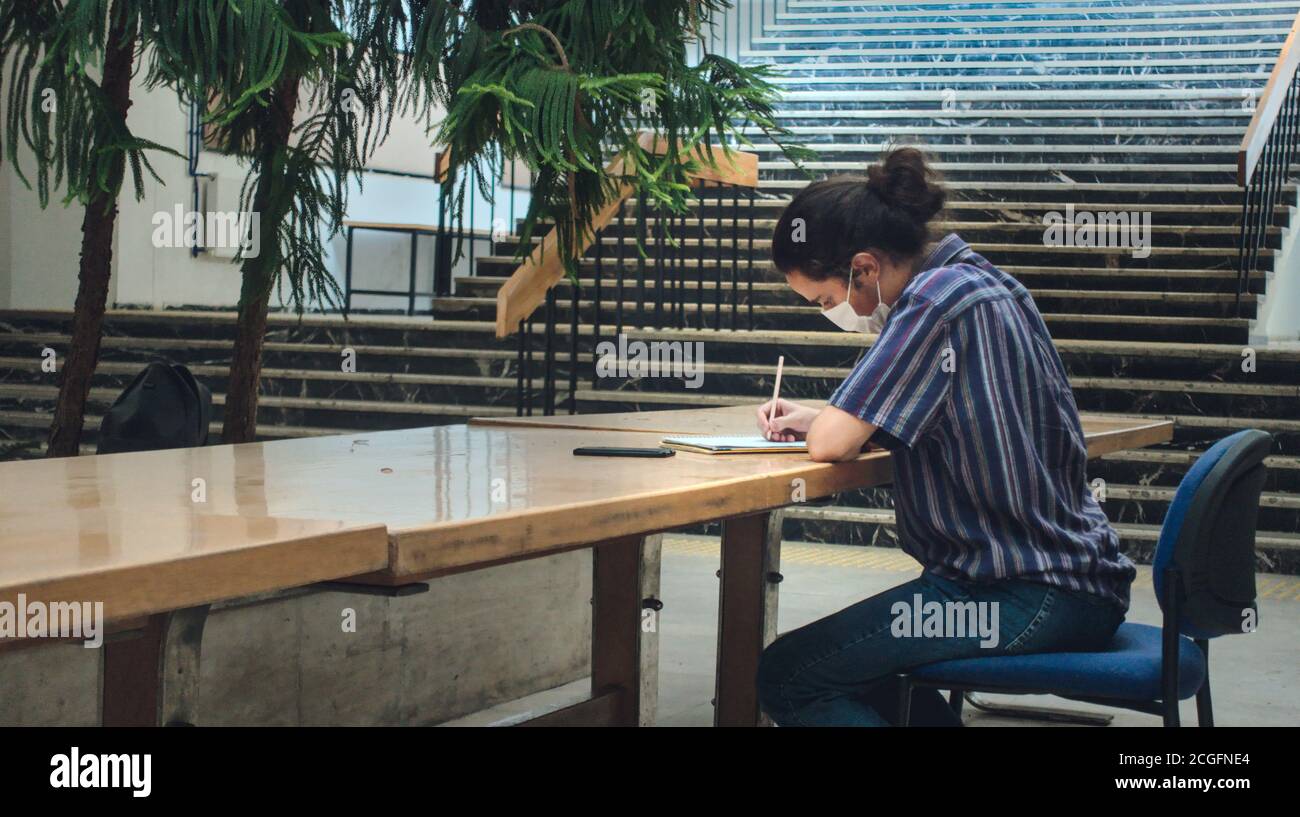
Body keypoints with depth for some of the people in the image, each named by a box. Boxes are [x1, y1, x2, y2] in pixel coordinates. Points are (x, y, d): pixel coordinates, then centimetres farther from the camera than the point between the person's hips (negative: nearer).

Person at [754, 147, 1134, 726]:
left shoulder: (936, 298, -19)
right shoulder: (985, 281, 10)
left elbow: (831, 445, -23)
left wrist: (826, 423, 1)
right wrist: (820, 417, 10)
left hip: (1029, 601, -10)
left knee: (786, 677, -8)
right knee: (860, 663, 26)